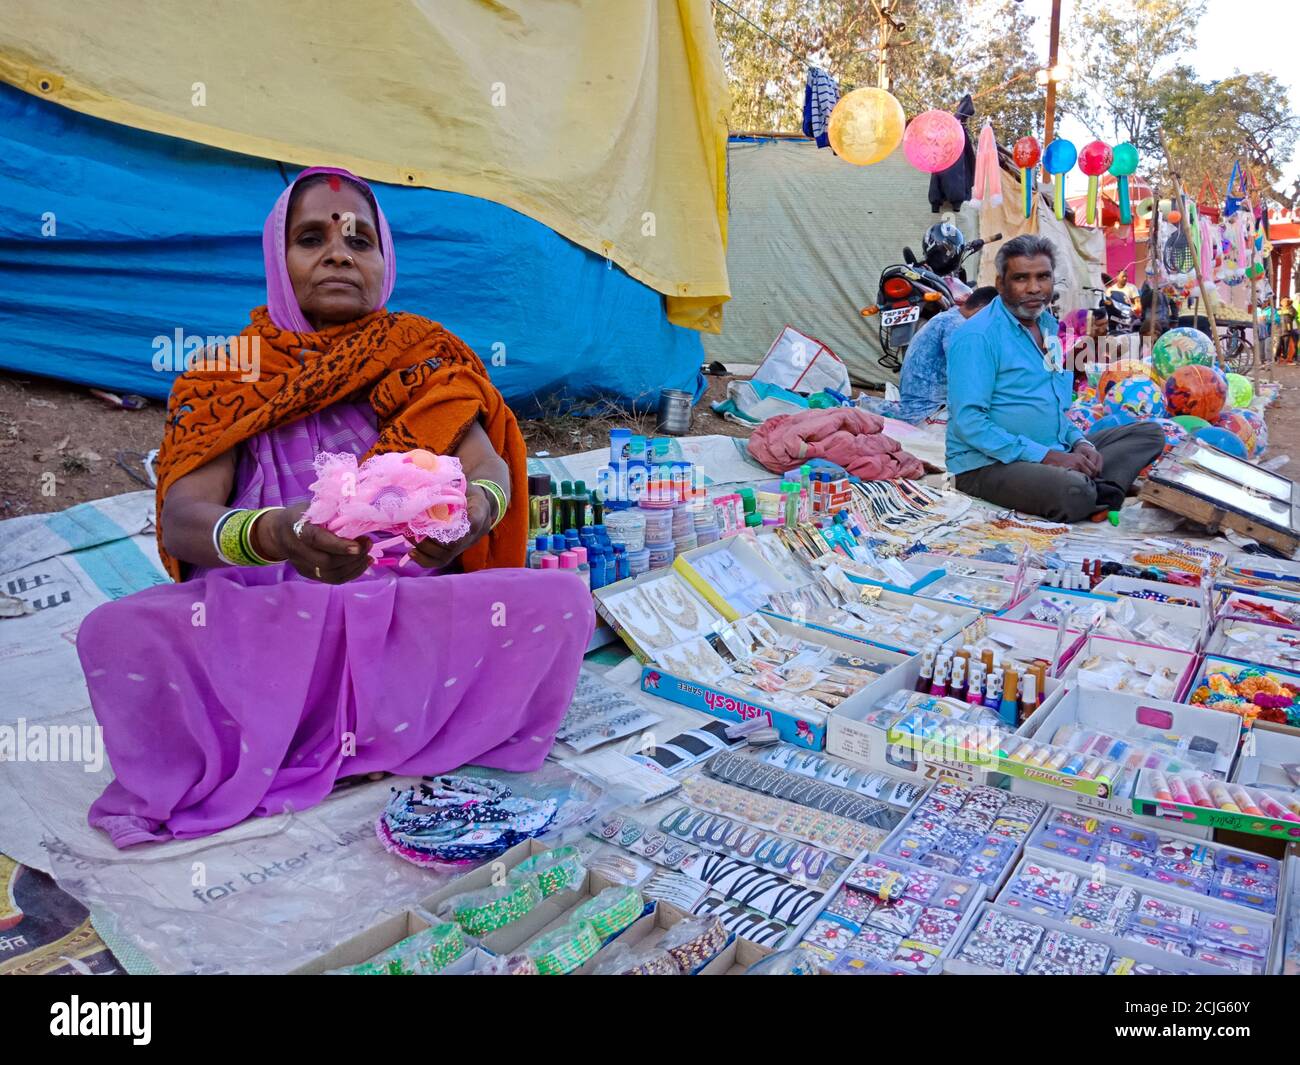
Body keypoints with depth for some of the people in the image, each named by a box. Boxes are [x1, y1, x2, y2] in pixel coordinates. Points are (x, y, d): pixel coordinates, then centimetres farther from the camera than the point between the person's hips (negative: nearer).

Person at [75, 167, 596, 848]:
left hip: (406, 615, 1)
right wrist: (269, 534, -35)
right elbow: (180, 519, -10)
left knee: (559, 601, -24)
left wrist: (479, 504, -35)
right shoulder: (226, 380, 5)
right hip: (257, 619, 0)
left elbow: (488, 467, -8)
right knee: (118, 634, -29)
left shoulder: (422, 357, 7)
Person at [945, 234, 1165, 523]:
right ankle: (1099, 494, -4)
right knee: (1074, 494, -36)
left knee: (1149, 434, 6)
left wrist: (1079, 442, 3)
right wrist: (1046, 456, -21)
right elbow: (968, 422, -22)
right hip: (989, 464, -9)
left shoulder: (1048, 325, 15)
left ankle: (1097, 491, -17)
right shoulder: (977, 337, -14)